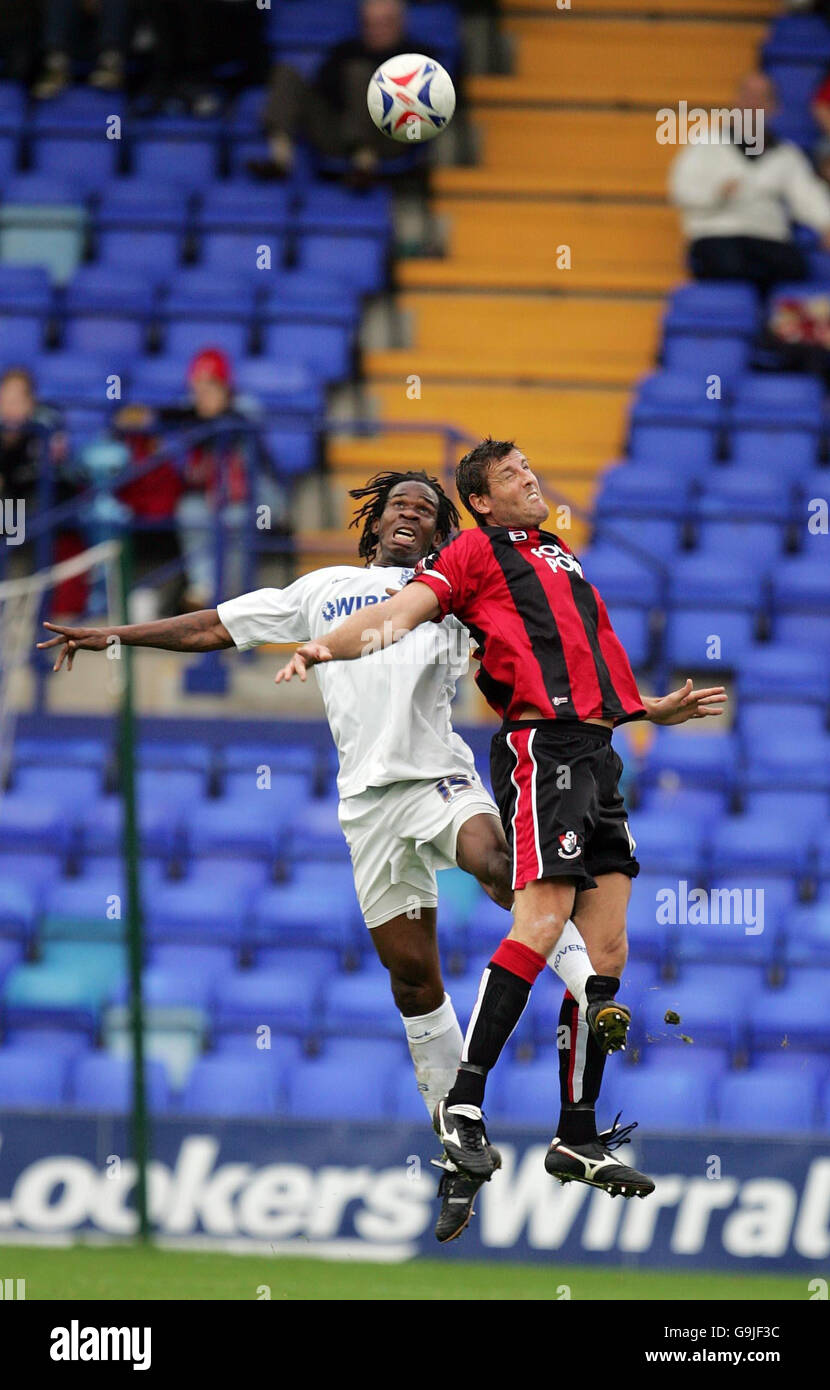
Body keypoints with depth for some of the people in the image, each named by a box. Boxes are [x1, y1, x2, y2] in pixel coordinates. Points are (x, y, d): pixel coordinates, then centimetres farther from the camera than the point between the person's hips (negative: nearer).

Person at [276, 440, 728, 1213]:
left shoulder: (563, 559, 26)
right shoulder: (476, 552, 4)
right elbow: (402, 613, -9)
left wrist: (659, 710, 37)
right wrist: (326, 647, -25)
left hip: (596, 747, 8)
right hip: (540, 744, -8)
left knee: (605, 951, 4)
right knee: (541, 924, -20)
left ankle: (578, 1139, 8)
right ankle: (462, 1104, -16)